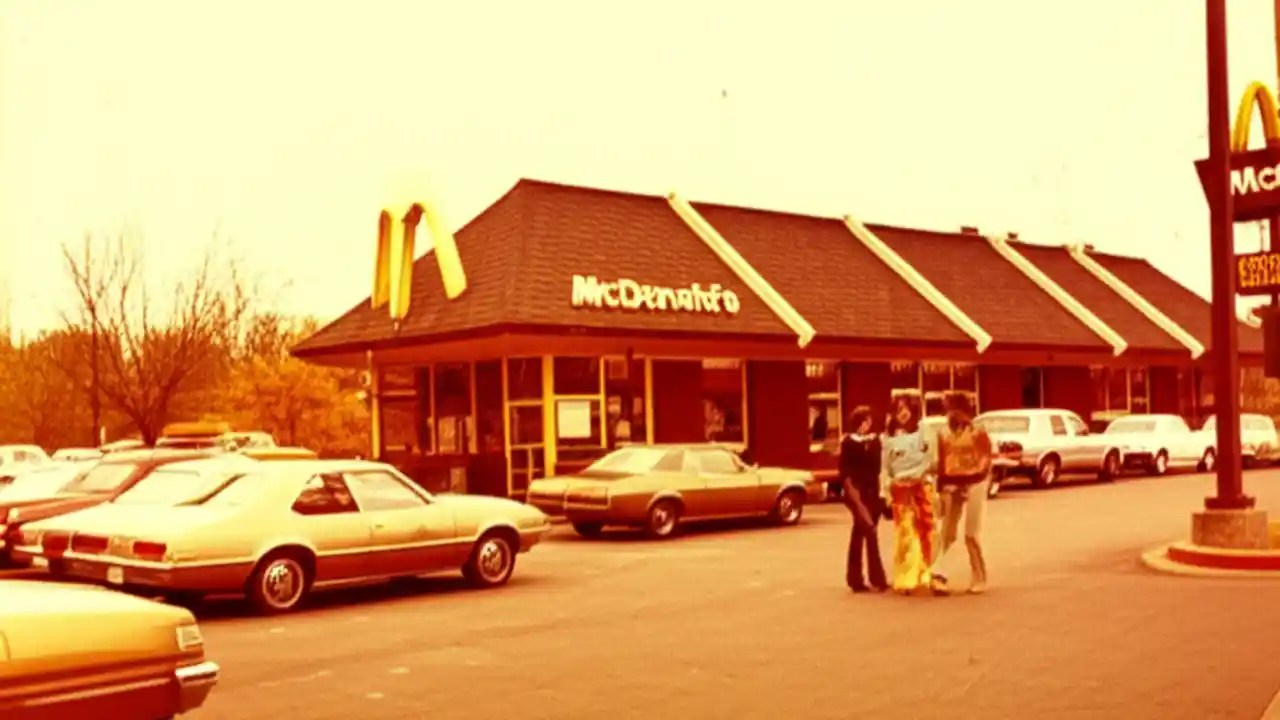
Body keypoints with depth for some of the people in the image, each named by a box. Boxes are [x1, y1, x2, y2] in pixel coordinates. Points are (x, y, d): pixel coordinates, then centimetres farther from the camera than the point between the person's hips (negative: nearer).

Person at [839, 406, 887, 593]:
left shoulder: (875, 440, 10)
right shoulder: (848, 442, -4)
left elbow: (879, 467, 12)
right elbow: (844, 470, -7)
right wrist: (850, 490, -16)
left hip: (872, 491, 5)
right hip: (856, 491, -5)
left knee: (859, 533, 10)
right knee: (869, 530, -12)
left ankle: (855, 579, 16)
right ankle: (877, 579, -9)